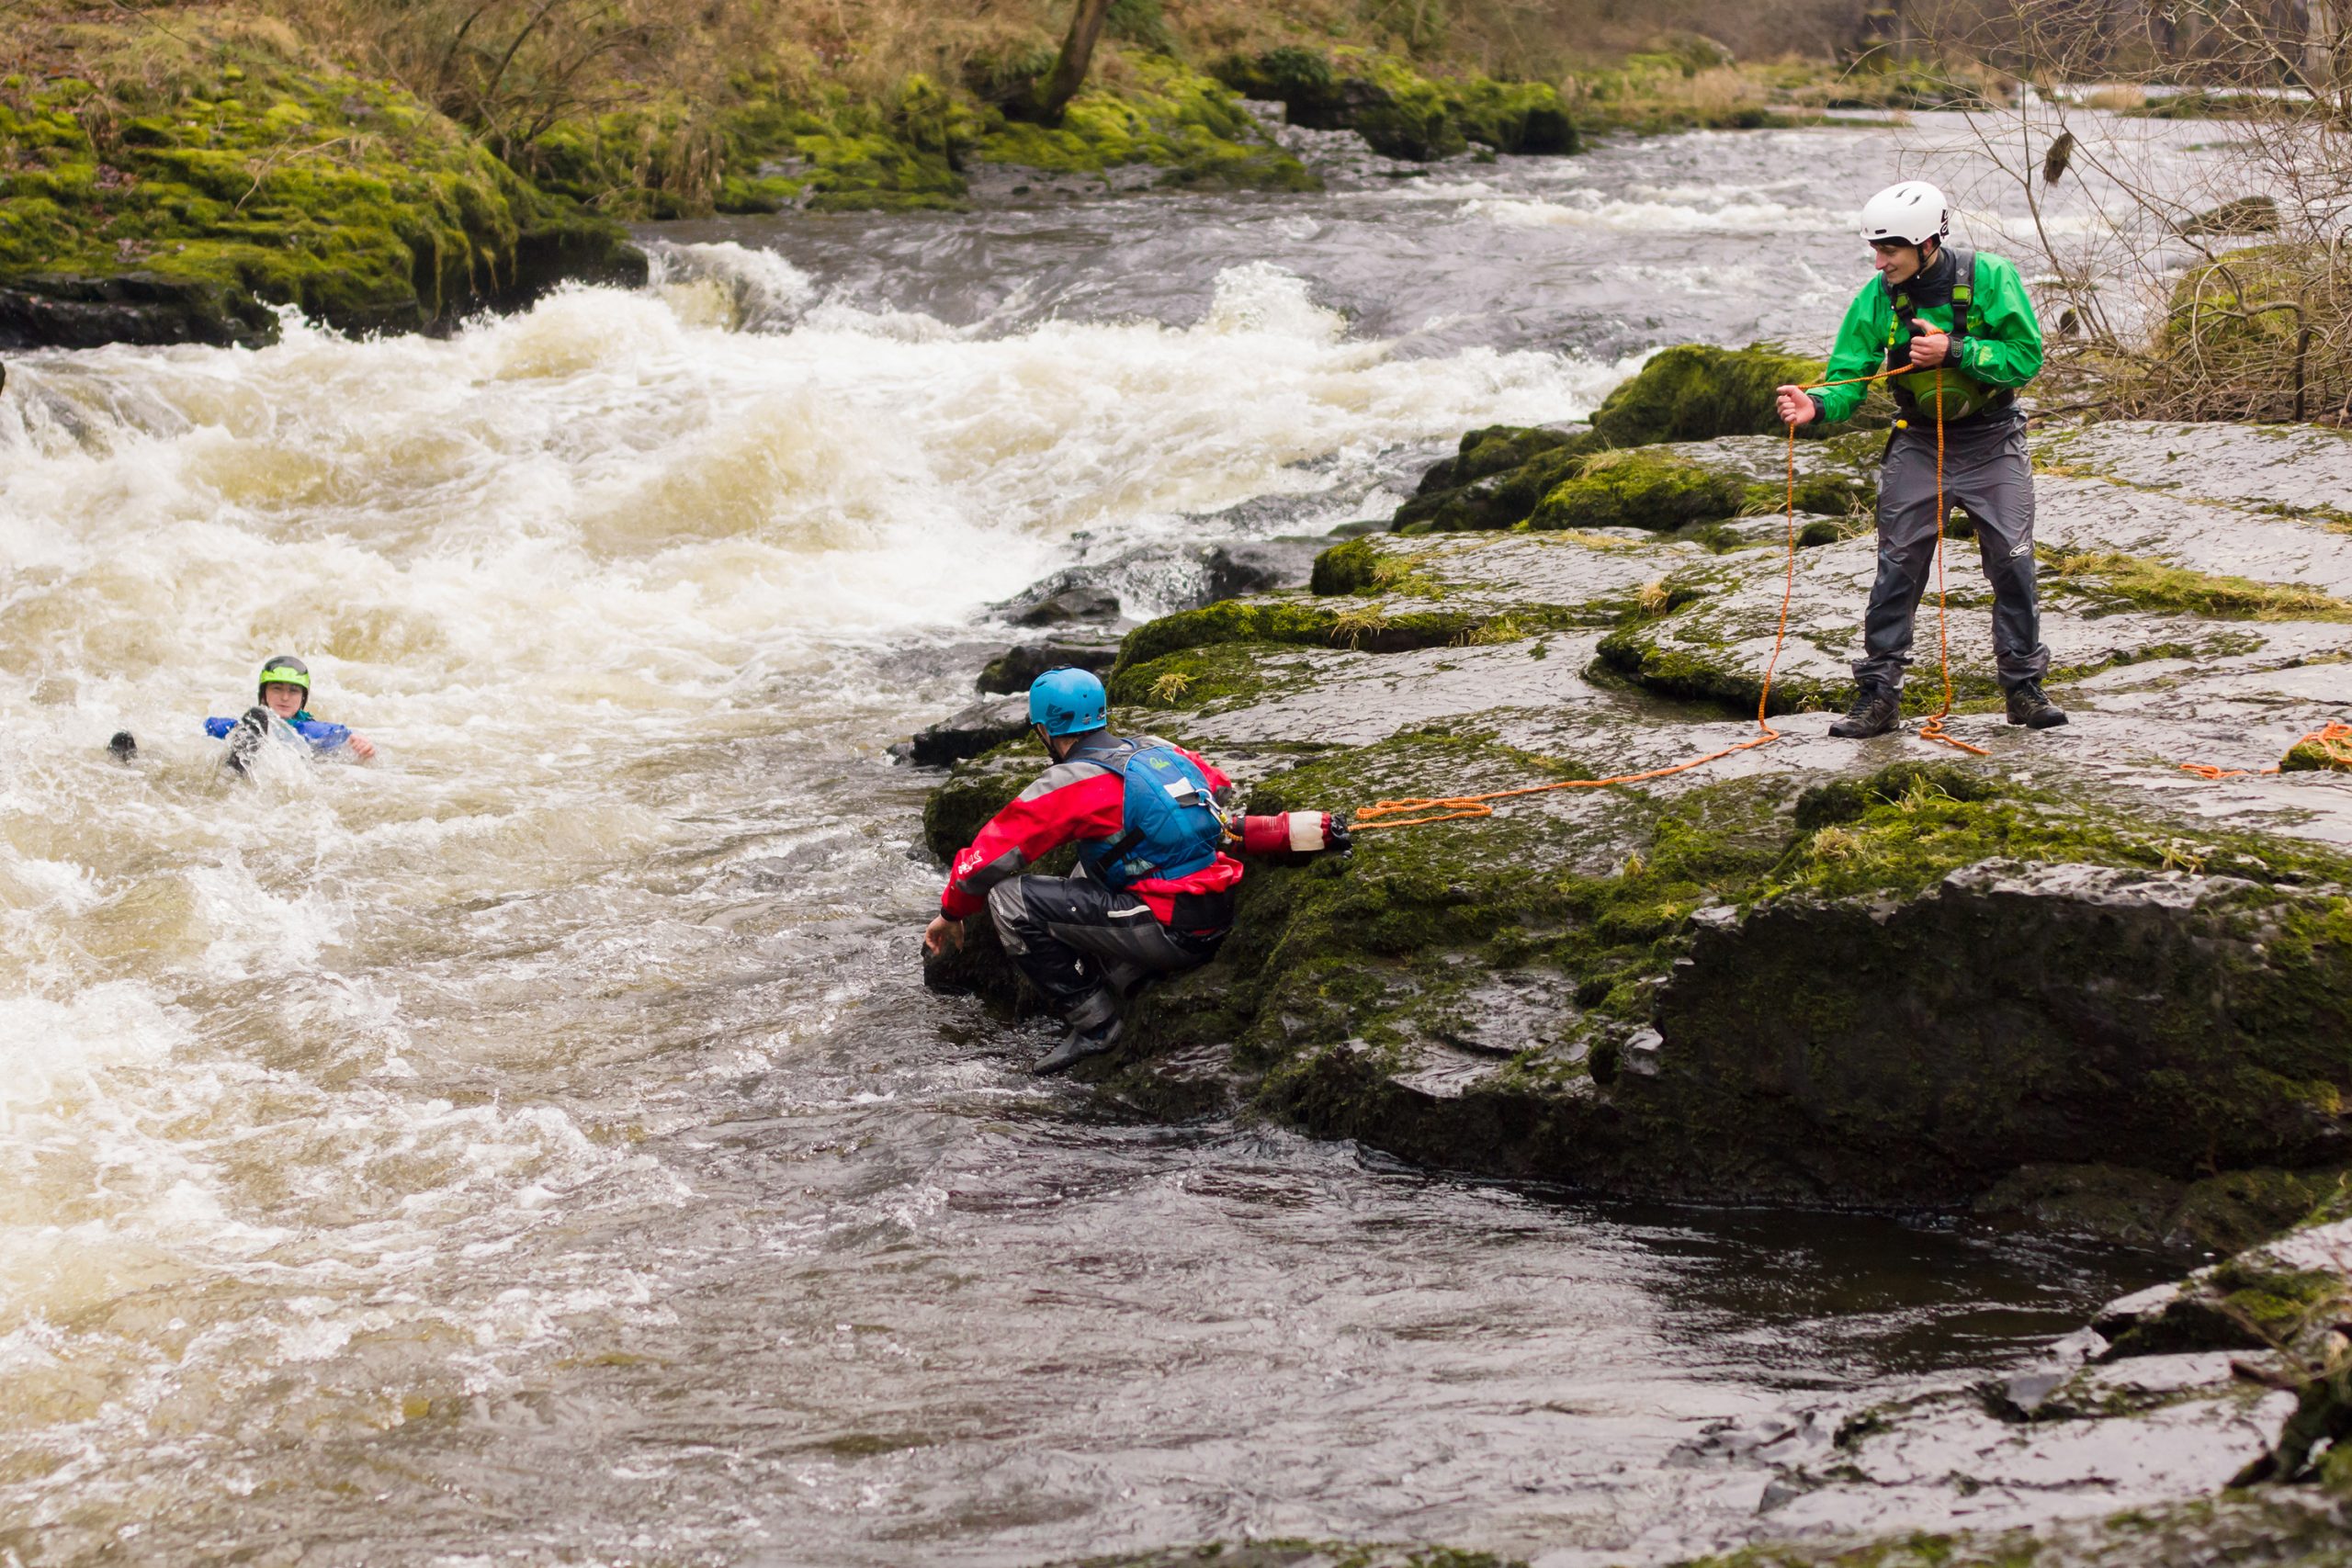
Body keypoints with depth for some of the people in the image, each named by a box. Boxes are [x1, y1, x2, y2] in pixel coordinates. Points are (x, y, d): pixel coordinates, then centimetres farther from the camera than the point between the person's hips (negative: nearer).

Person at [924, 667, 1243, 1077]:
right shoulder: (1157, 750, 12)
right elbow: (1221, 787, 31)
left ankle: (1093, 1024, -1)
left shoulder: (1070, 784, -7)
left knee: (1008, 899, -5)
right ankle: (1128, 980, 17)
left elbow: (990, 855, -3)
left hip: (1170, 934, -8)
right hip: (1220, 927, 8)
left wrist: (952, 913, 15)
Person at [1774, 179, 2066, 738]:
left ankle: (2024, 686, 13)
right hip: (1918, 445, 2)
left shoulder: (1989, 278, -17)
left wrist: (1955, 351, -28)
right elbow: (1850, 373, -10)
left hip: (1992, 444, -2)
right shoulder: (1878, 297, -10)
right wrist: (1817, 405, -32)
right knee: (1897, 568, -3)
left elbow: (2026, 355, -17)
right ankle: (1878, 695, 3)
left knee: (2013, 565, -1)